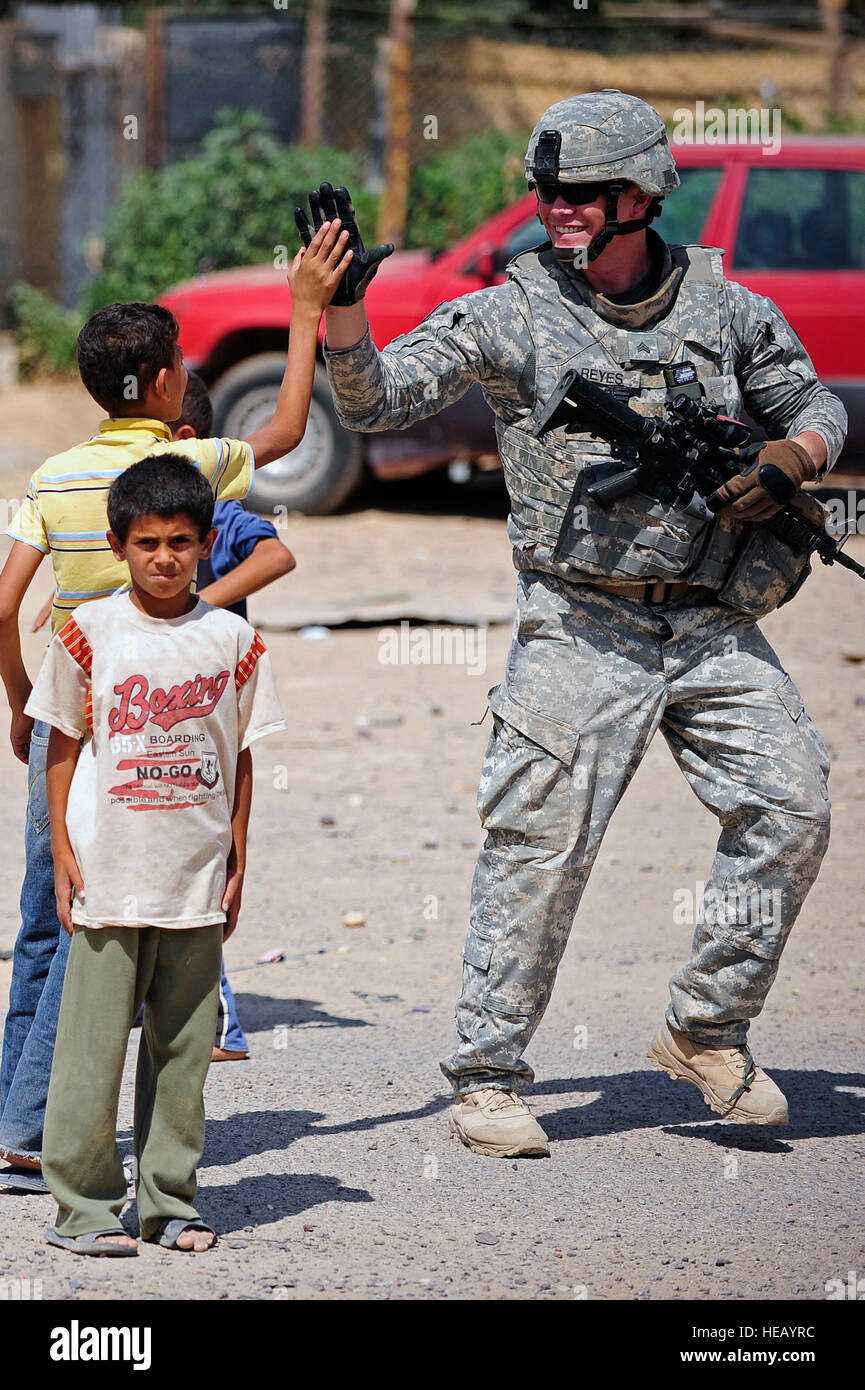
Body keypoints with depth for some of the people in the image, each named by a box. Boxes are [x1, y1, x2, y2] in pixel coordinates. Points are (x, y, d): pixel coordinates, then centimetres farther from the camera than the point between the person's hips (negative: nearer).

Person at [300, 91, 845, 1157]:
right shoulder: (509, 316, -3)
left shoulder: (724, 308, 6)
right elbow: (374, 399, -8)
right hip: (582, 632, -3)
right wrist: (341, 306, -25)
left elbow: (817, 408, 18)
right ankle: (486, 1078, 7)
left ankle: (706, 1031, 12)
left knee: (791, 808, -4)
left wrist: (785, 459, -4)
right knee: (540, 846, -4)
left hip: (713, 623, 3)